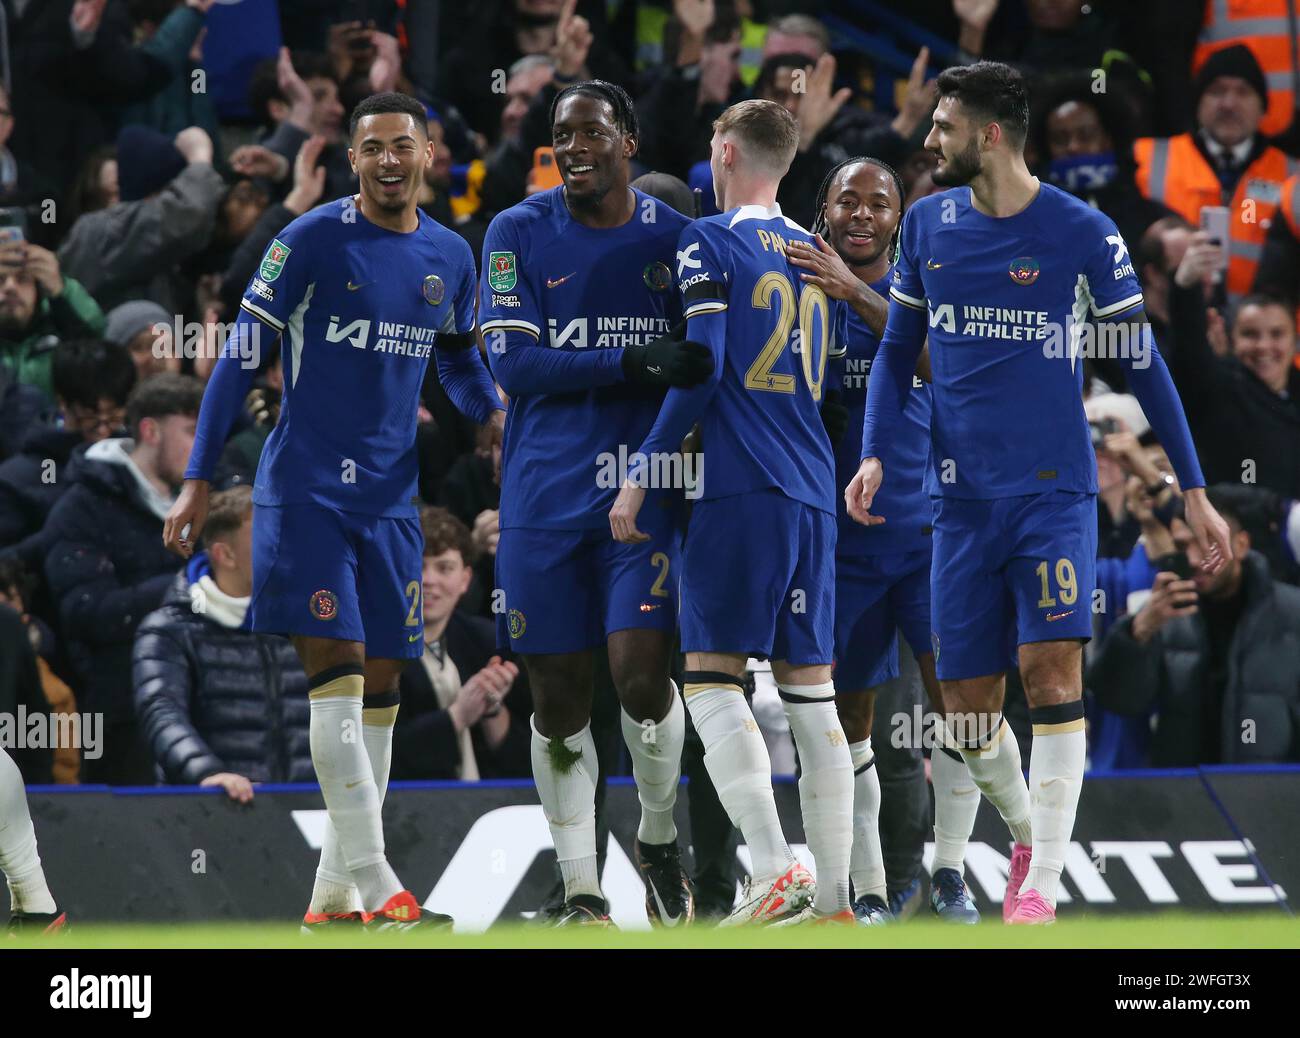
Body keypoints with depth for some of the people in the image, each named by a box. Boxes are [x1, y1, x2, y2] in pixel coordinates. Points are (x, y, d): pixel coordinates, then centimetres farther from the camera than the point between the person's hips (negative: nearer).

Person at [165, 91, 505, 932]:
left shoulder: (450, 257, 8)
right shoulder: (314, 240, -8)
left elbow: (460, 362, 24)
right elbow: (241, 357, -5)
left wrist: (496, 416, 1)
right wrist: (199, 480, -8)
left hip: (390, 497, 6)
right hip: (306, 490, -6)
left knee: (381, 685, 5)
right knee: (337, 669, -13)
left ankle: (334, 895, 11)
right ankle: (371, 877, -17)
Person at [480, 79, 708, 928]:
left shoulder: (676, 238, 5)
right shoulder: (519, 235, 0)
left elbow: (704, 366, 14)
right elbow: (514, 363, -10)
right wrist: (637, 363, -21)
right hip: (546, 498, 0)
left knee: (641, 671, -14)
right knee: (559, 697, 3)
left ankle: (659, 839, 14)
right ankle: (582, 894, 14)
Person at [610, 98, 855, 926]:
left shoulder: (712, 242, -4)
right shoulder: (811, 252, 17)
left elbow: (701, 369, -12)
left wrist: (641, 476, -9)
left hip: (738, 490, -7)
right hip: (813, 493, 7)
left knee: (712, 678, -7)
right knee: (811, 689, 7)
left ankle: (774, 871, -20)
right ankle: (833, 895, 4)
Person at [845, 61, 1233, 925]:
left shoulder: (1082, 233, -5)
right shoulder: (928, 225, 7)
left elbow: (1141, 360, 1)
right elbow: (898, 352, 15)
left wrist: (1193, 490, 1)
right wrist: (874, 454, -1)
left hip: (1055, 489, -4)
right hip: (963, 496, 4)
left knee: (1051, 668, -16)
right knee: (966, 707, 3)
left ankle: (1043, 887, -13)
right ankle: (1028, 835, 29)